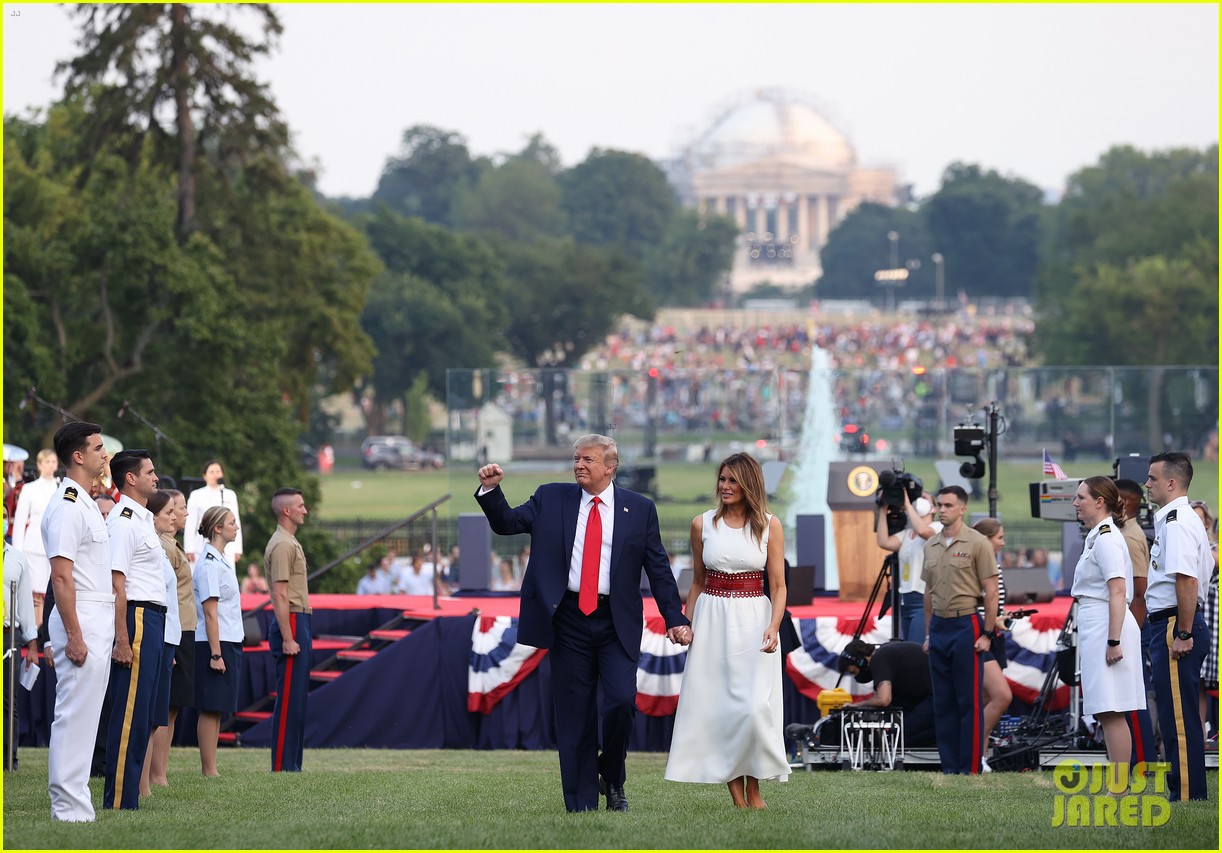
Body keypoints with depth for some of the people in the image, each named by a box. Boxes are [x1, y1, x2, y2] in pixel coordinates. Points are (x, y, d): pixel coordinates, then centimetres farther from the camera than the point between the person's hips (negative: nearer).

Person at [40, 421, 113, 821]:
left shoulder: (87, 503, 17)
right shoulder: (67, 505, -15)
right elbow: (62, 576, -20)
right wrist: (74, 635, -23)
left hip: (98, 624, 10)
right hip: (80, 625, -10)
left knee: (85, 715, 11)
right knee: (75, 716, -9)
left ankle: (75, 807, 14)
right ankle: (69, 810, -9)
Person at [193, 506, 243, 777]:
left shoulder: (220, 560, 16)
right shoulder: (209, 563, -13)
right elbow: (210, 612, -17)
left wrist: (224, 651, 16)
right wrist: (216, 653, -20)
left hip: (229, 643, 9)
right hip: (215, 643, -9)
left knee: (217, 709, 9)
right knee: (211, 709, -6)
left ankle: (210, 769, 11)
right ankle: (209, 770, -5)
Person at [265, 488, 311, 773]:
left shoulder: (290, 543, 20)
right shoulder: (282, 545, -13)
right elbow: (280, 595, -19)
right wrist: (288, 639, -22)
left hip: (299, 623, 11)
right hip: (290, 624, -11)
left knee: (297, 698, 11)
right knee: (289, 698, -10)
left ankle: (291, 764, 13)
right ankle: (281, 767, -10)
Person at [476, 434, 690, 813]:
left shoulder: (639, 509, 5)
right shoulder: (551, 499, 8)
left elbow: (658, 568, 7)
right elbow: (506, 522, 6)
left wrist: (675, 619, 1)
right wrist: (491, 489, -12)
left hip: (616, 624, -1)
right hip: (568, 620, 1)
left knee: (621, 702, -16)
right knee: (574, 715, 2)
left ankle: (612, 777, 10)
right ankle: (581, 803, 7)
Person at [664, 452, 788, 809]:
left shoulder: (769, 526, 1)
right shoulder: (703, 524, 6)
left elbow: (778, 585, 0)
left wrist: (774, 627, -14)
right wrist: (686, 625, 3)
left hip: (754, 621, -2)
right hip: (712, 620, 2)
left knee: (755, 706, -14)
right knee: (714, 705, -2)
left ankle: (753, 788, 1)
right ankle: (736, 796, 5)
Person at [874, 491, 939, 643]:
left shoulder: (936, 528, -3)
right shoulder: (906, 534, 18)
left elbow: (922, 530, -25)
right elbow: (884, 542, 4)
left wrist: (908, 505, -15)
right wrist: (883, 511, 4)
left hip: (923, 601, -8)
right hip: (906, 601, 8)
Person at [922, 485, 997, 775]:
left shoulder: (977, 543, -8)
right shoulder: (931, 546, 11)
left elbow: (991, 591, -9)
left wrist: (987, 634, -12)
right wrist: (928, 632, 15)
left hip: (966, 626, -7)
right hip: (939, 628, 7)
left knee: (969, 702, -4)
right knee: (943, 702, 8)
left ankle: (971, 769, -1)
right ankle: (949, 767, 12)